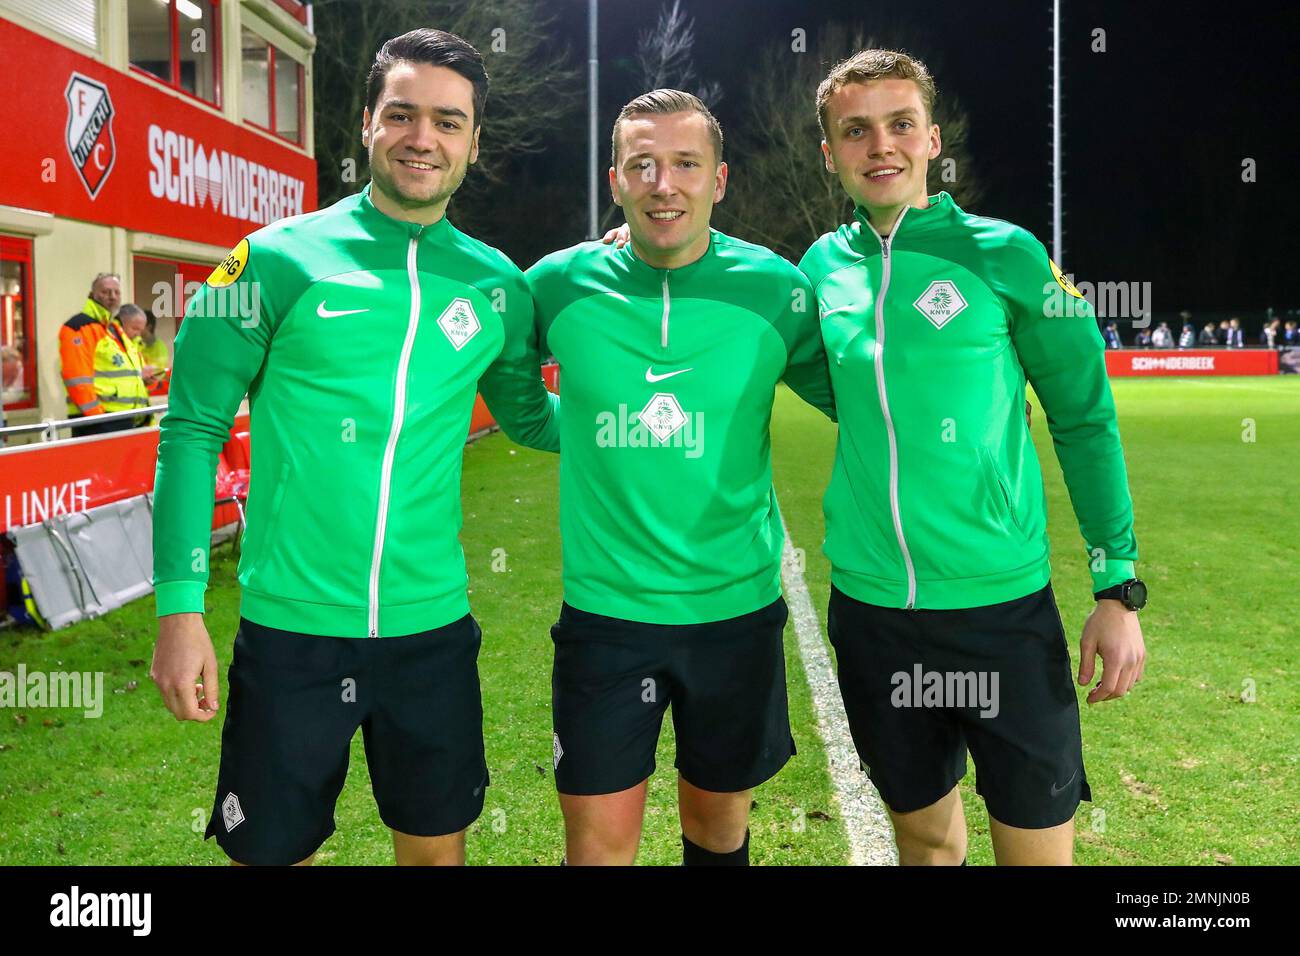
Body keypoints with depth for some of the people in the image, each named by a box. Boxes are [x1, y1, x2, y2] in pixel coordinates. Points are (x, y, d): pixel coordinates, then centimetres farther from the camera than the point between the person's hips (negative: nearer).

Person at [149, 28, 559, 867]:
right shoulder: (279, 259, -6)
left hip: (433, 629, 3)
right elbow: (194, 428, -4)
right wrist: (180, 608, -9)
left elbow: (532, 420, 18)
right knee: (271, 849, 12)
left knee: (438, 844, 17)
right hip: (290, 629, -2)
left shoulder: (498, 285, 3)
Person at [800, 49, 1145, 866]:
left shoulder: (1003, 254, -6)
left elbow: (1085, 419, -2)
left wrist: (1119, 586, -6)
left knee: (1037, 841, 5)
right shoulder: (823, 265, 4)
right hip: (869, 607, 3)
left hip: (1003, 604, -3)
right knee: (923, 827, 18)